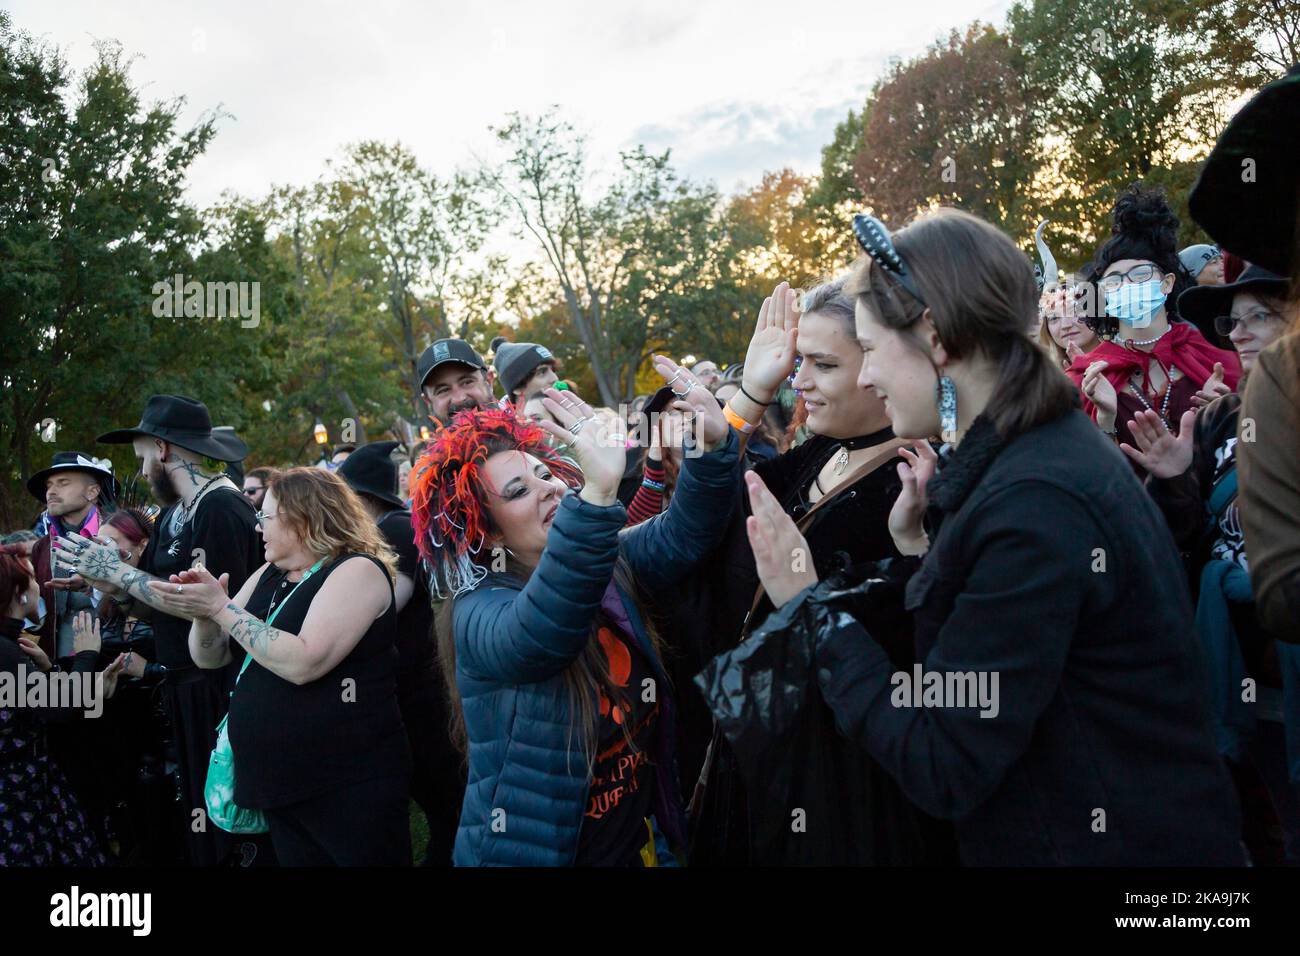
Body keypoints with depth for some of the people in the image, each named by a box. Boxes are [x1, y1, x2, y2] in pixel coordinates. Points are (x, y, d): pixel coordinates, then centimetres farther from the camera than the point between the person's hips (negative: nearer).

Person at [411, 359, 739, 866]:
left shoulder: (610, 563, 0)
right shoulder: (477, 613, -20)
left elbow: (679, 534, -12)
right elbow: (537, 634, -40)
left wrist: (712, 446, -30)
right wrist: (598, 492, -51)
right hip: (533, 851, -5)